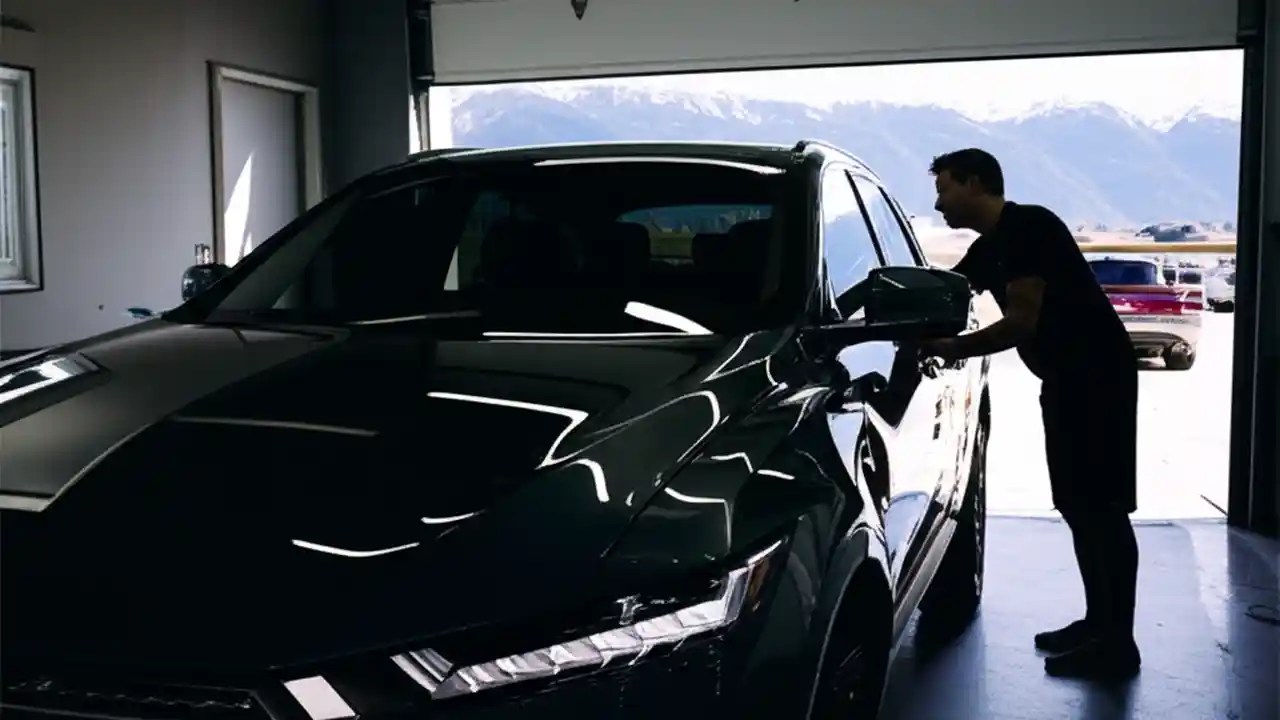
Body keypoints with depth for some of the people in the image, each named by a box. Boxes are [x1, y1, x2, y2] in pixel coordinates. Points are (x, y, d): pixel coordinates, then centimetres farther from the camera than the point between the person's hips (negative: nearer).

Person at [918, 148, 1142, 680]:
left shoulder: (1029, 227, -15)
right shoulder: (989, 248, 14)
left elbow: (1023, 321, -22)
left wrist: (952, 350, -15)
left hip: (1099, 374, -10)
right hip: (1065, 378, 10)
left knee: (1104, 508, -8)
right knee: (1077, 504, 13)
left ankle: (1118, 644, -4)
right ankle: (1097, 623, 22)